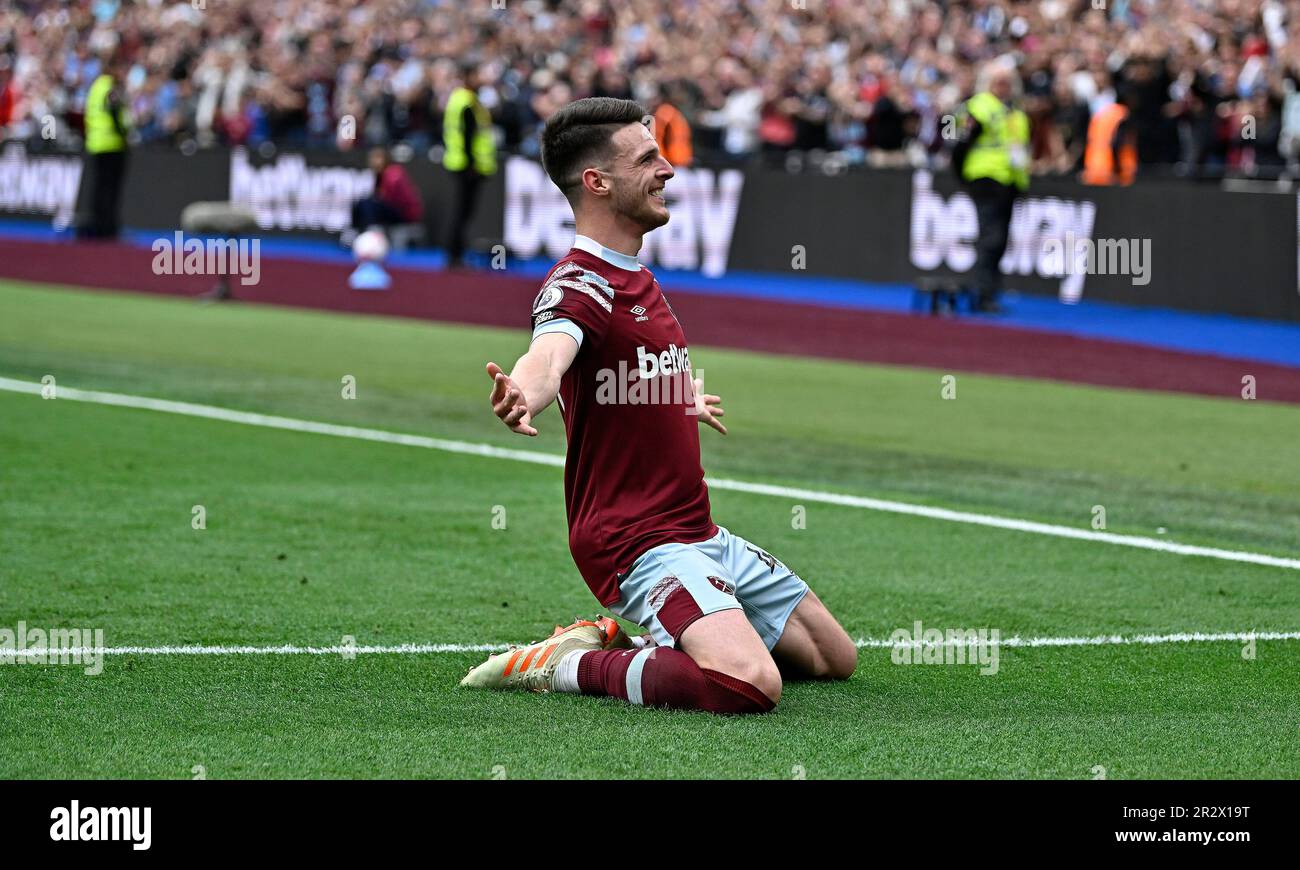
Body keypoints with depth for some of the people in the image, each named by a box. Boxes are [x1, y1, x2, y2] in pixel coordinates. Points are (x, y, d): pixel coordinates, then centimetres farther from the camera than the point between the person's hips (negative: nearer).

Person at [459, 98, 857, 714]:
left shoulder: (636, 280, 12)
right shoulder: (579, 285, -18)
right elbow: (547, 355, -40)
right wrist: (524, 393, -63)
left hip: (700, 536, 10)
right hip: (637, 543, -10)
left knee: (836, 659, 15)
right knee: (751, 686, -30)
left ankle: (622, 639, 15)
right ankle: (562, 666, -11)